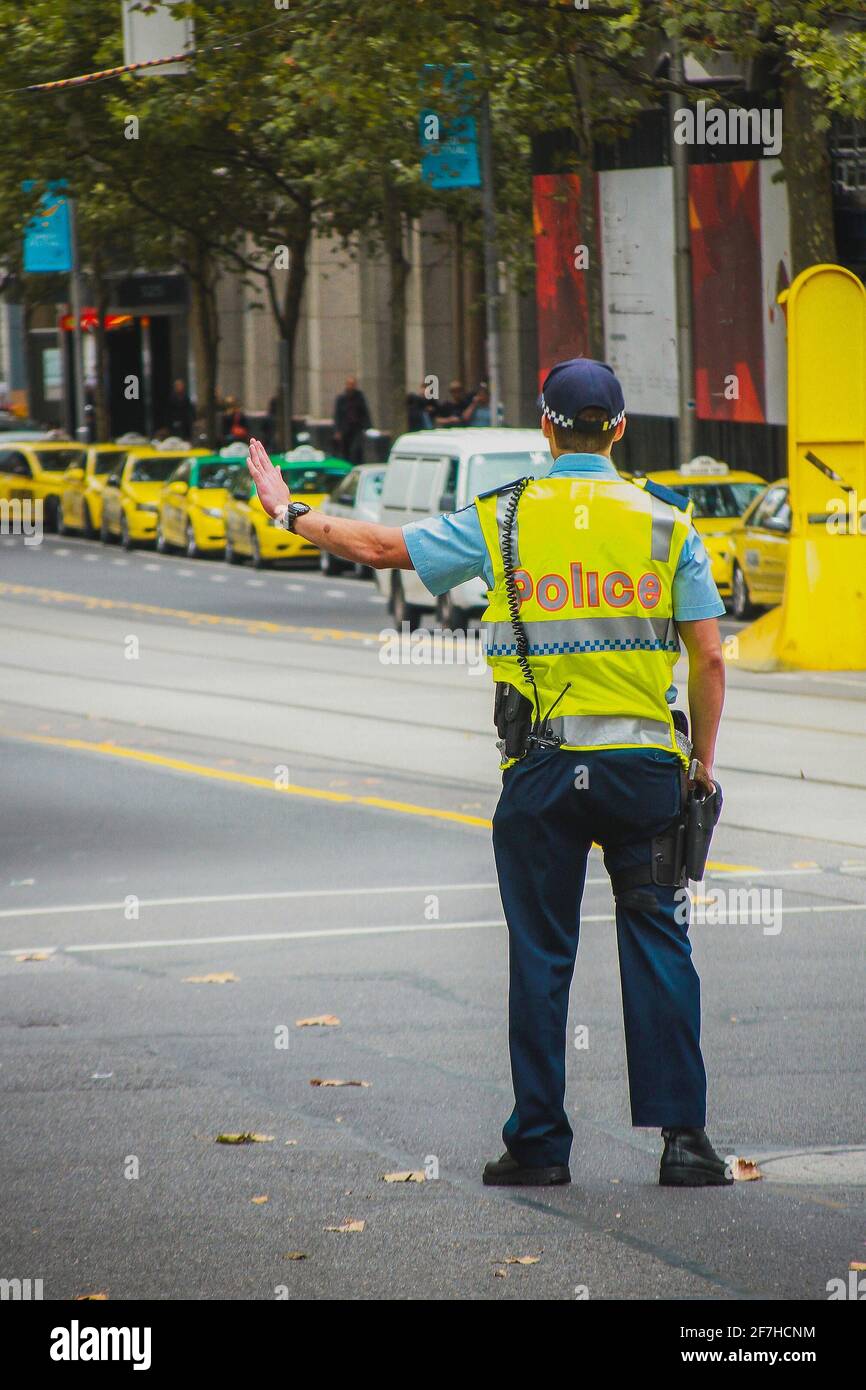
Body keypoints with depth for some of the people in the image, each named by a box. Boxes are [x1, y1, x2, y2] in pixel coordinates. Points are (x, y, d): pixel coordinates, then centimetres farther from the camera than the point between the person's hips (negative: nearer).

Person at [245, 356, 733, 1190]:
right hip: (646, 763, 0)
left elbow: (382, 547, 8)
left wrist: (289, 512, 23)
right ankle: (682, 1135, -2)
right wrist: (702, 762, 10)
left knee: (540, 956, 6)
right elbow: (709, 659, 0)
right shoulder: (666, 522, 2)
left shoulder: (504, 521, 1)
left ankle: (539, 1144, 9)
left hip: (542, 767, 0)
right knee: (658, 945, 4)